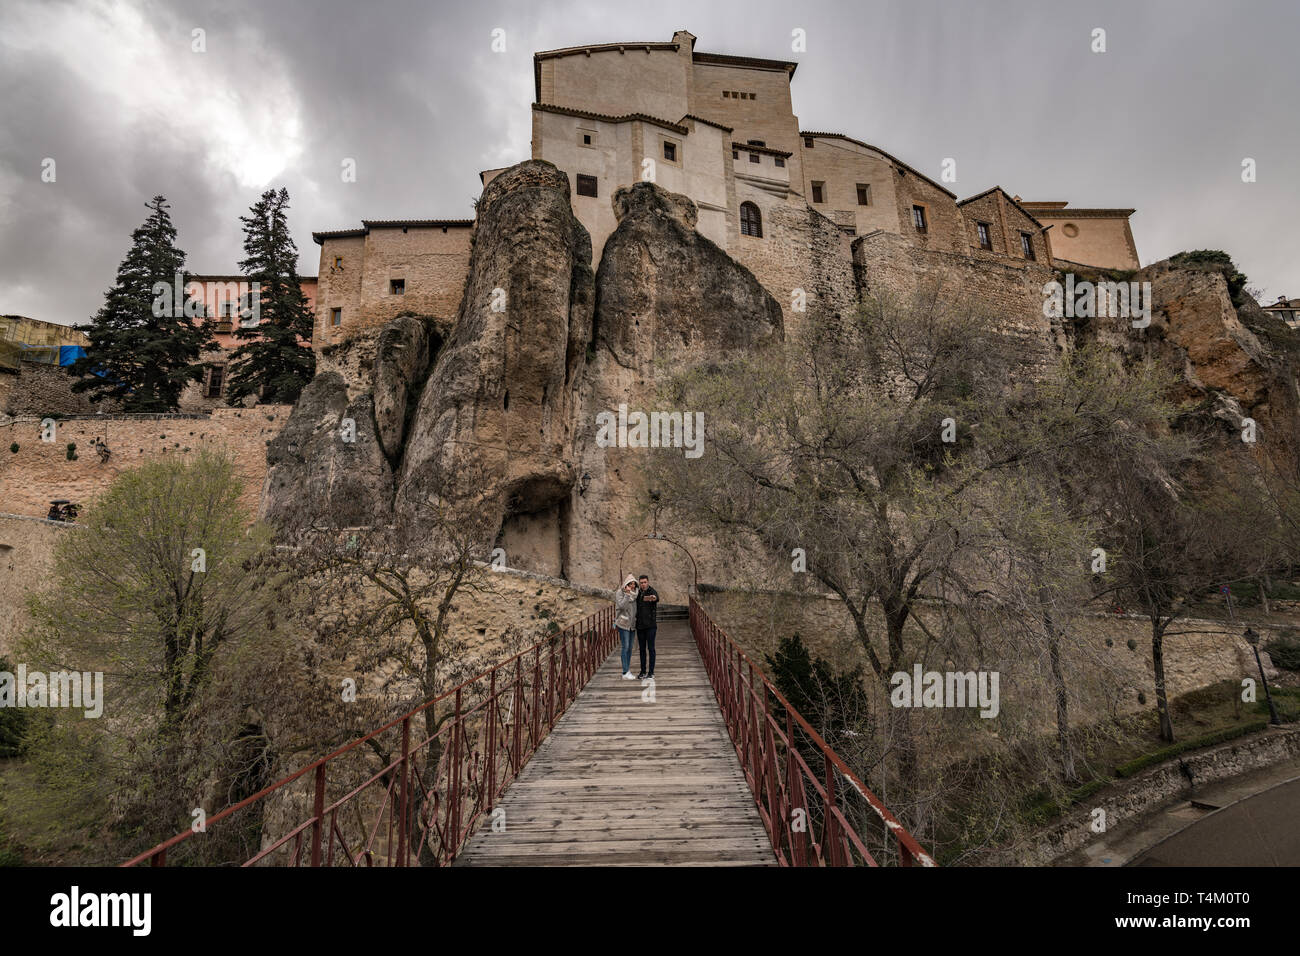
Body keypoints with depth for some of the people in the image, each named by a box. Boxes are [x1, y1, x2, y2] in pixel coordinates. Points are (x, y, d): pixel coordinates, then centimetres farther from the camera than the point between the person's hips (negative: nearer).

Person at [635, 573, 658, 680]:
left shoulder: (653, 592, -10)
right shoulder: (637, 593, 8)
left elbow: (656, 598, -35)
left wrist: (653, 598, -57)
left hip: (650, 625, -5)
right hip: (640, 625, 5)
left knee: (651, 648, -1)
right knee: (642, 649, 10)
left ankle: (651, 672, 7)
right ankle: (643, 672, 18)